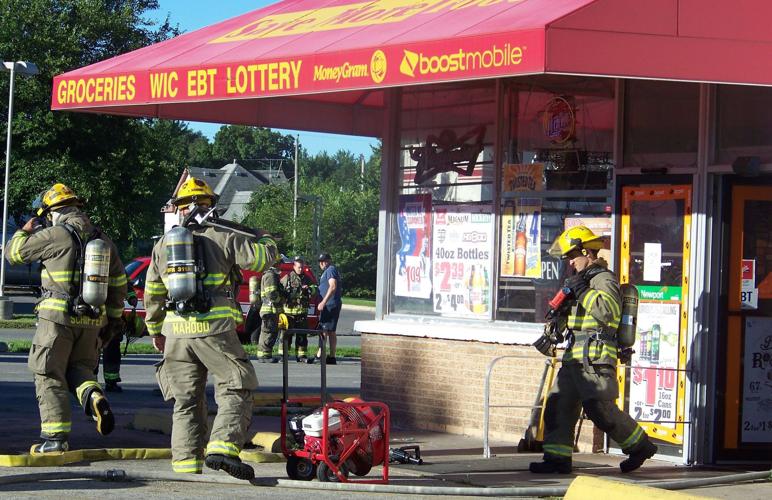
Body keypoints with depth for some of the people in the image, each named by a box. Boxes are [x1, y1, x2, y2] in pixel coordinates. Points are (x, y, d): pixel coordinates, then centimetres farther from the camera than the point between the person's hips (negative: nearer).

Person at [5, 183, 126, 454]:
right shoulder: (103, 239, 10)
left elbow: (14, 253, 0)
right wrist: (113, 318, 22)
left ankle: (55, 438, -1)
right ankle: (93, 396, -11)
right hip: (92, 318, 6)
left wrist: (26, 230, 19)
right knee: (79, 367, 21)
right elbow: (119, 283, 15)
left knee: (49, 376, 3)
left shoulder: (56, 235, -9)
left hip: (58, 316, -6)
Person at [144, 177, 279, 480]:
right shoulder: (222, 238, -1)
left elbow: (152, 294, 19)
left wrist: (155, 331, 31)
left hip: (176, 332, 5)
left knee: (186, 401, 11)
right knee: (235, 391, 1)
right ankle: (222, 449, -16)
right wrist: (264, 239, 22)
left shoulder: (162, 245, 13)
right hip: (215, 329, -5)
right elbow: (262, 259, -1)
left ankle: (186, 464, 7)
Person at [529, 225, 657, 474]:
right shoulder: (584, 279, 22)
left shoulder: (604, 279, -9)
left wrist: (582, 291, -22)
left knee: (601, 410, -10)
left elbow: (609, 311, -27)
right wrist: (563, 308, 10)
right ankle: (557, 457, 5)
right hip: (575, 359, 10)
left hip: (595, 359, -10)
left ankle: (640, 446, 4)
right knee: (558, 405, 4)